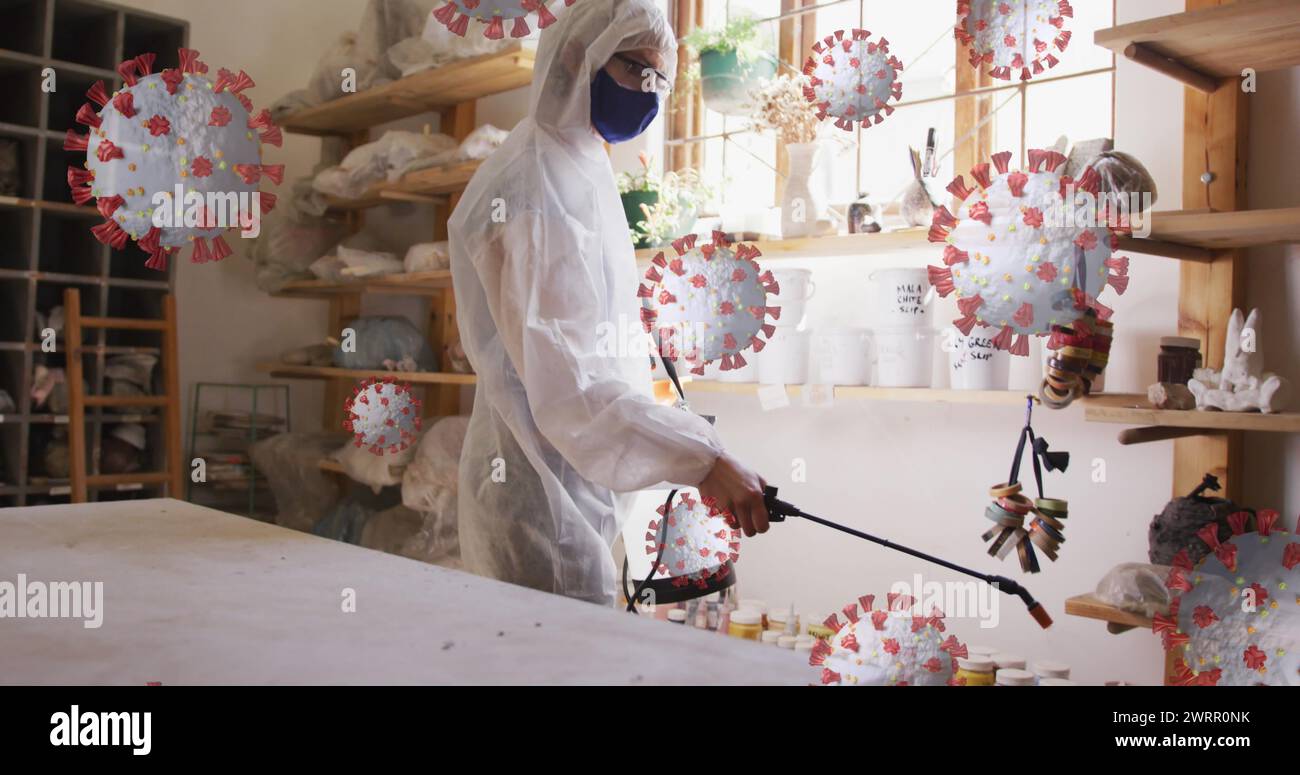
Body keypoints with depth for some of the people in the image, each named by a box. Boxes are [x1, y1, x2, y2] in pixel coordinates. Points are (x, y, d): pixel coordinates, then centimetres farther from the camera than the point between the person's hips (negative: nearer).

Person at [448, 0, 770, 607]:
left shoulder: (578, 171, 14)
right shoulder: (539, 191, -20)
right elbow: (568, 385, -30)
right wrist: (700, 459, -38)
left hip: (575, 489, 10)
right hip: (543, 498, -10)